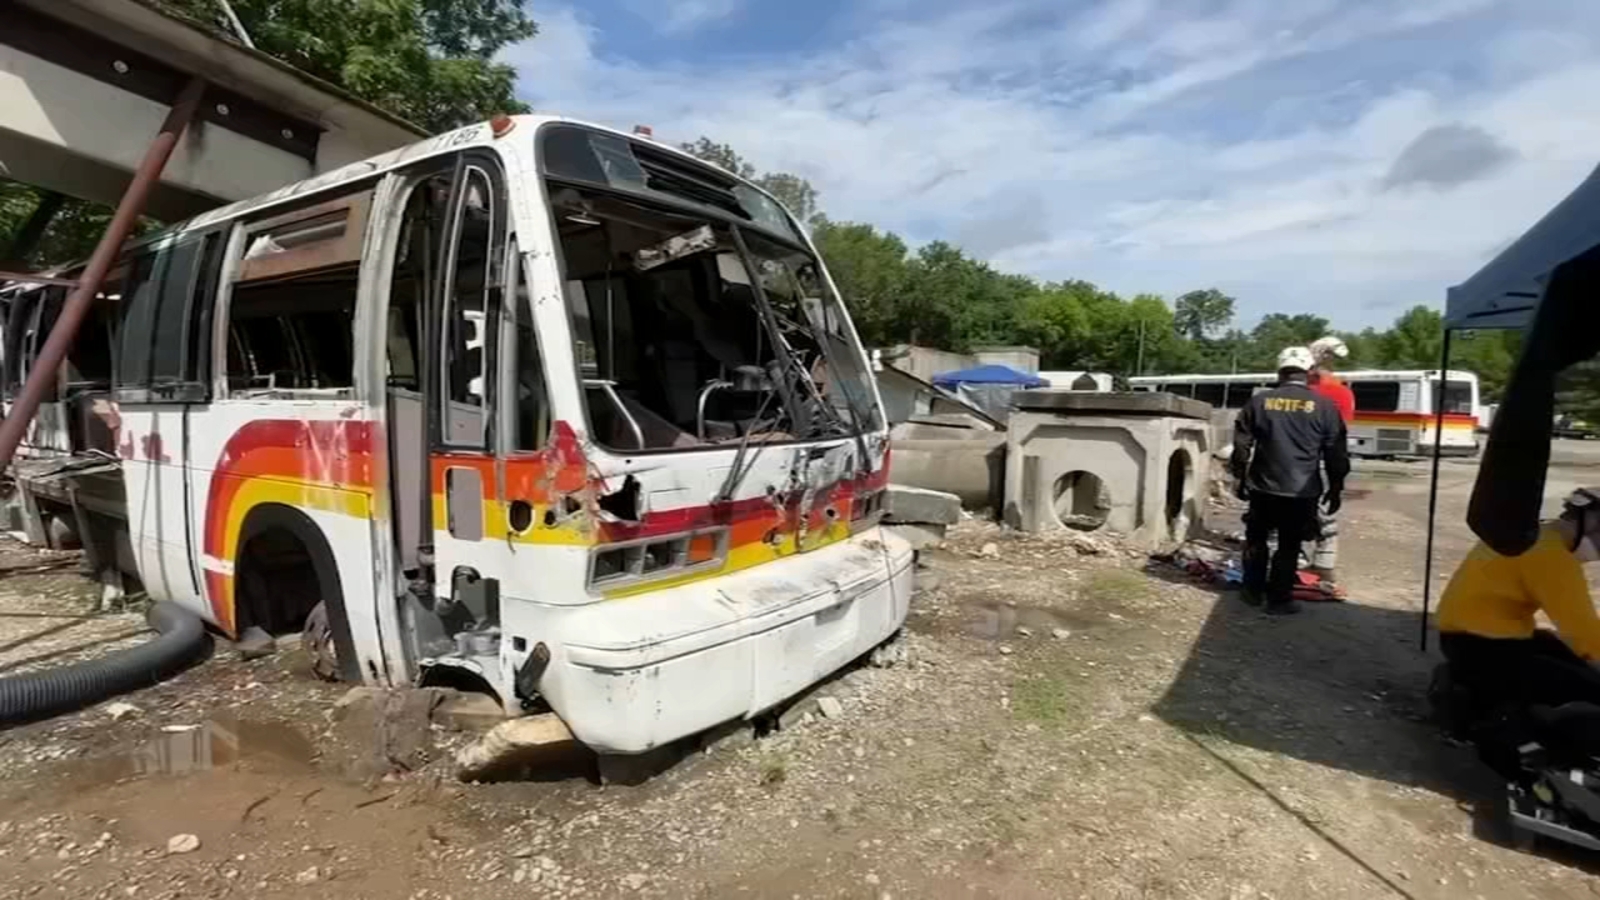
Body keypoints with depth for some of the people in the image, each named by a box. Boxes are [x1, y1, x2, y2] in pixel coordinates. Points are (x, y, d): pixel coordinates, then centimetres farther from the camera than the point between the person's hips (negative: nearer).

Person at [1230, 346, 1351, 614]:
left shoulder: (1259, 401, 0)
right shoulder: (1324, 406, -4)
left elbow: (1241, 444, 4)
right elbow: (1336, 453, 0)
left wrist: (1241, 477, 14)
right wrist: (1335, 487, 10)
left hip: (1262, 487, 1)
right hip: (1302, 492, -1)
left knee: (1256, 540, 16)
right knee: (1289, 547, 6)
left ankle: (1253, 591, 23)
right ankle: (1280, 600, 11)